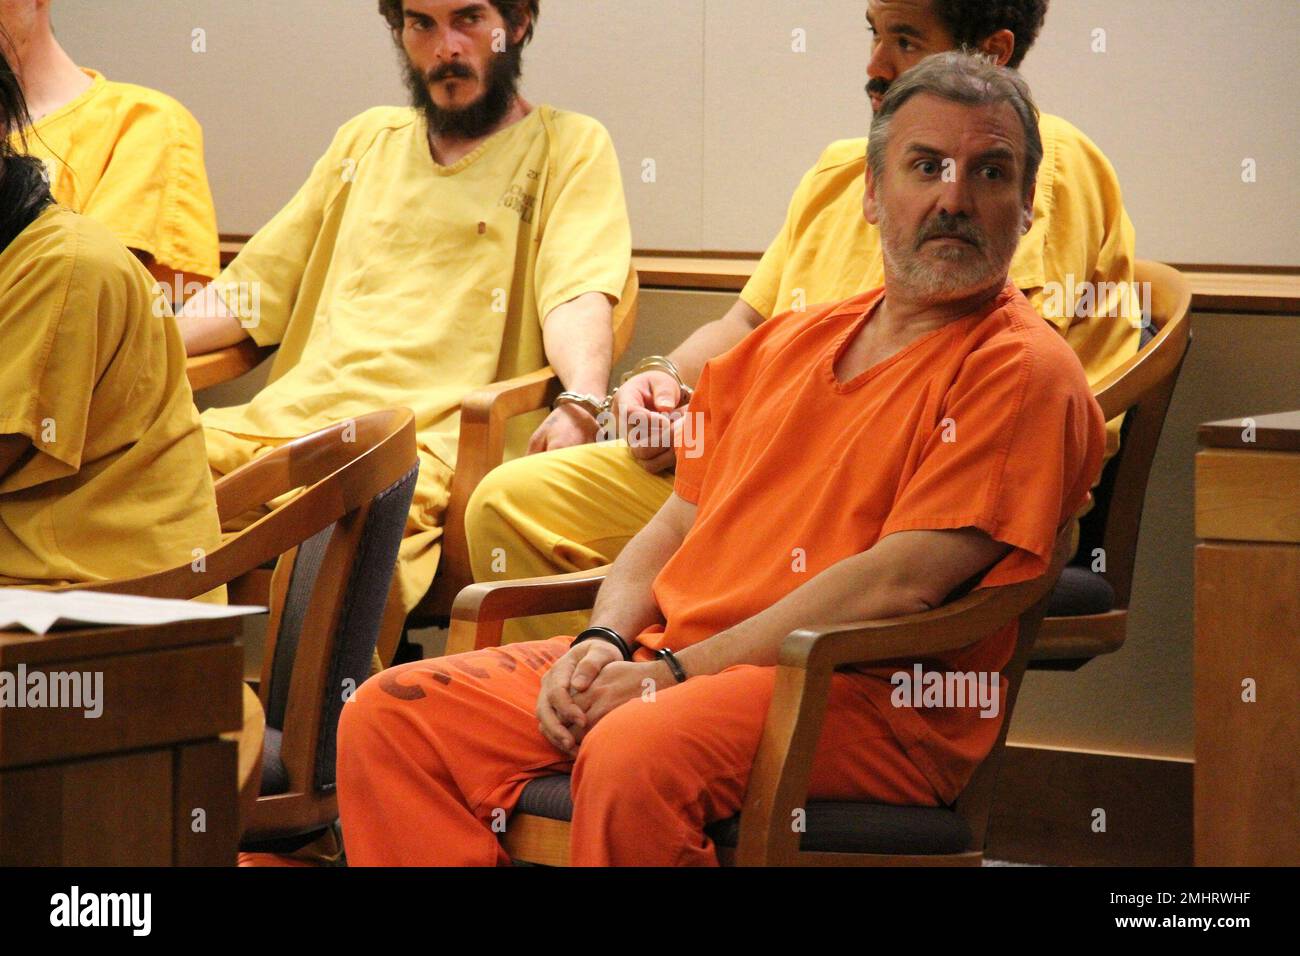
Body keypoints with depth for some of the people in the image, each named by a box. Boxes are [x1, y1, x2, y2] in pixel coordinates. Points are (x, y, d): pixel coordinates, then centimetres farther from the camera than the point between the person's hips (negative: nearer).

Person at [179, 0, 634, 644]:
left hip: (433, 438, -6)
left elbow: (577, 297, -4)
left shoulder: (568, 147, 12)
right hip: (284, 419, 6)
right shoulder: (367, 139, 28)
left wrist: (579, 404, -25)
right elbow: (255, 290, 29)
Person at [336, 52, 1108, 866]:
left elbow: (899, 583, -14)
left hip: (868, 696, -8)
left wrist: (673, 673, -14)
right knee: (390, 716, -6)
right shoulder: (786, 344, 22)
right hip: (669, 656, 8)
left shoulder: (1024, 373, -4)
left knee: (635, 756, -38)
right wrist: (605, 642, 0)